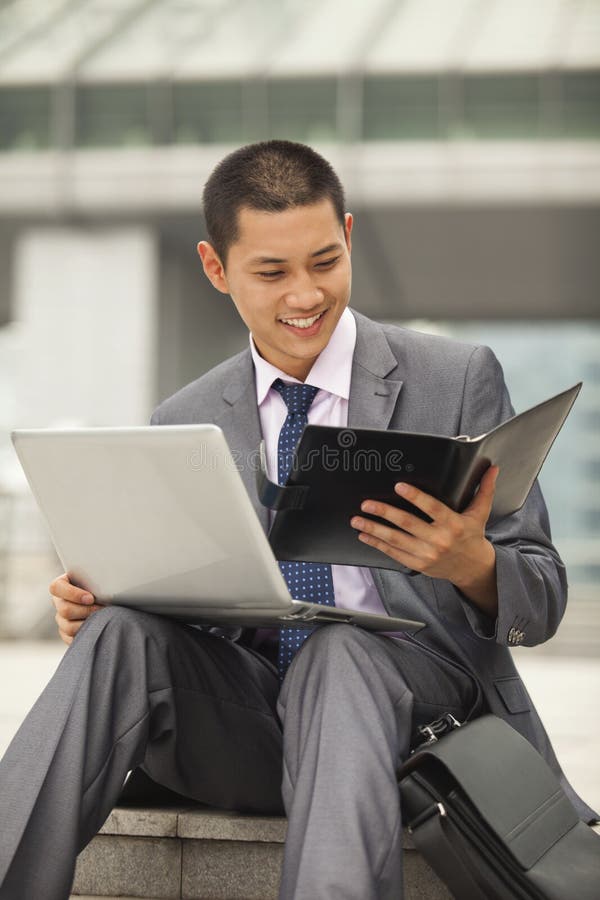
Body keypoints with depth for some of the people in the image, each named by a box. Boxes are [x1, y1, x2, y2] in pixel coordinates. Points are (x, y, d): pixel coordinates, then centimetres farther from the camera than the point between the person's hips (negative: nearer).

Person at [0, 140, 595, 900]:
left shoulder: (458, 378, 3)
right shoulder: (182, 426, 12)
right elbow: (181, 601, 14)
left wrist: (472, 565, -23)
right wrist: (96, 602, -10)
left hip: (413, 706, -2)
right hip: (247, 733, 3)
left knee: (340, 651, -35)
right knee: (125, 633, -27)